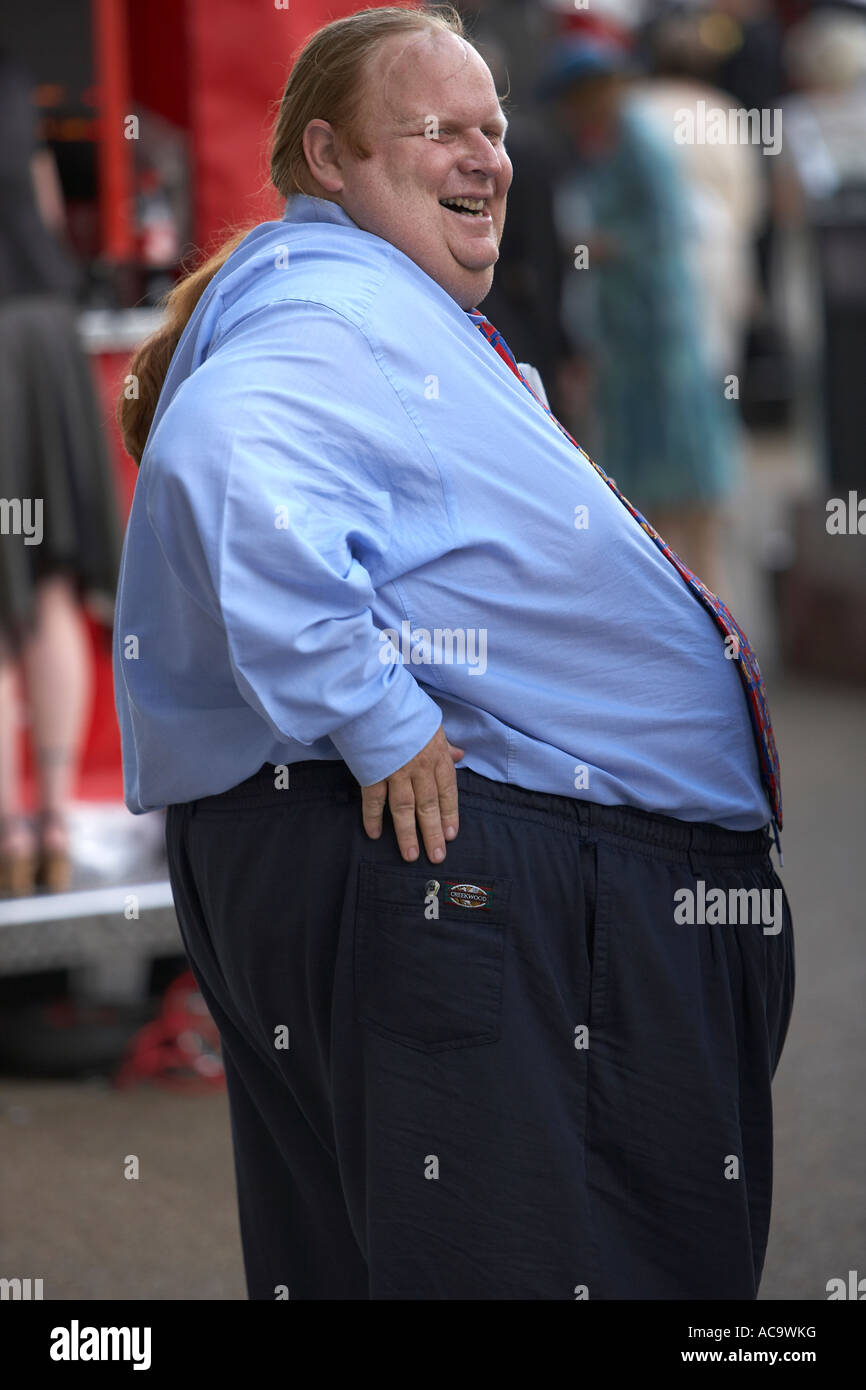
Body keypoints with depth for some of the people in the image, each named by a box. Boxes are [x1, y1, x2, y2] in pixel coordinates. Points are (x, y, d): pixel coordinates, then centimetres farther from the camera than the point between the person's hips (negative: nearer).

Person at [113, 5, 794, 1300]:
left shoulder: (410, 315, 24)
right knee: (496, 1252, -10)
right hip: (434, 852, -11)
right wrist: (375, 719, -30)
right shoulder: (328, 301, -12)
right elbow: (228, 469, -34)